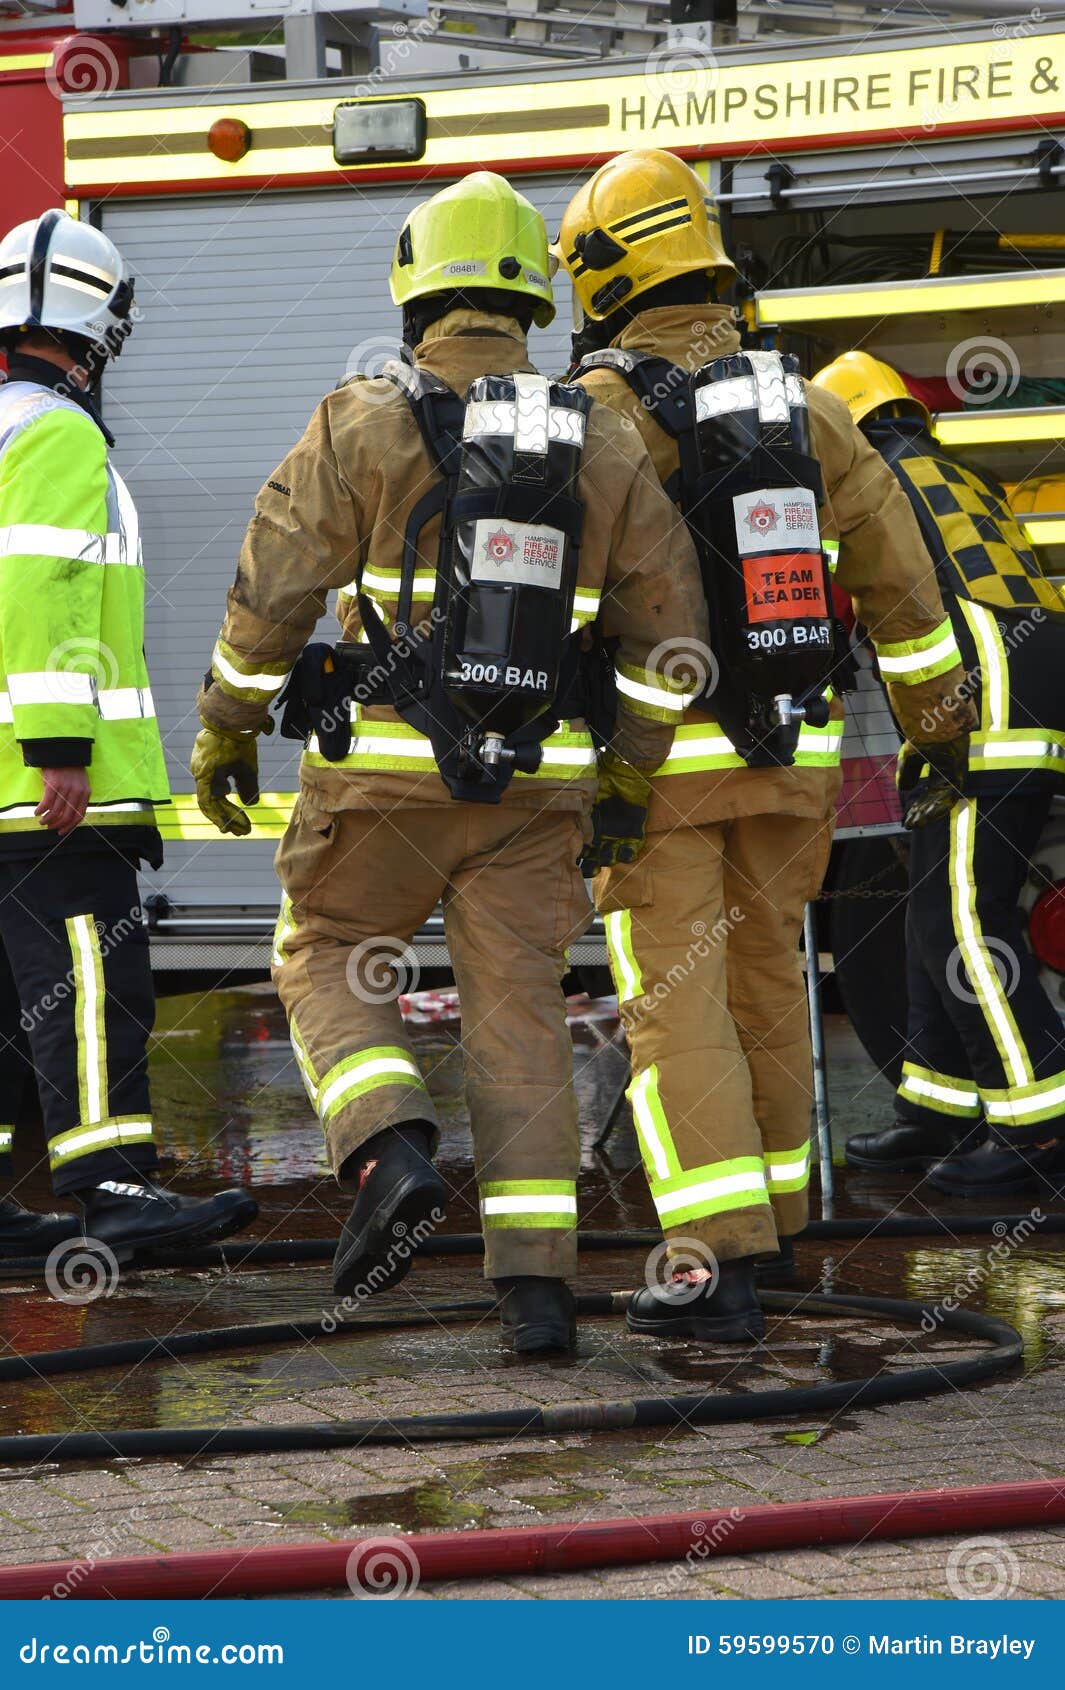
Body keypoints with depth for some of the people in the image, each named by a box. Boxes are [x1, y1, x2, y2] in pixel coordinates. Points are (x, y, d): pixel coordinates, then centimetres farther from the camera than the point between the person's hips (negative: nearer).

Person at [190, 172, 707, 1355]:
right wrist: (629, 771, 16)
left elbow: (273, 593, -7)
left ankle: (390, 1158, -8)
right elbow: (667, 622, 7)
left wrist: (223, 729, 6)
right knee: (518, 1010, 7)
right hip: (535, 783, 3)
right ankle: (535, 1274, 0)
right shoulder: (602, 443, 5)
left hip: (385, 770, -3)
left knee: (326, 961, 15)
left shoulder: (363, 424, -6)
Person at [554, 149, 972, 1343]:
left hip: (657, 751, -5)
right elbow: (894, 563, 12)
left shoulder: (601, 406, -9)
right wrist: (935, 715, 21)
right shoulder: (800, 403, 8)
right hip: (789, 750, 5)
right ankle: (769, 1216, 32)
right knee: (766, 980, 19)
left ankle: (719, 1259, -14)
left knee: (674, 999, -5)